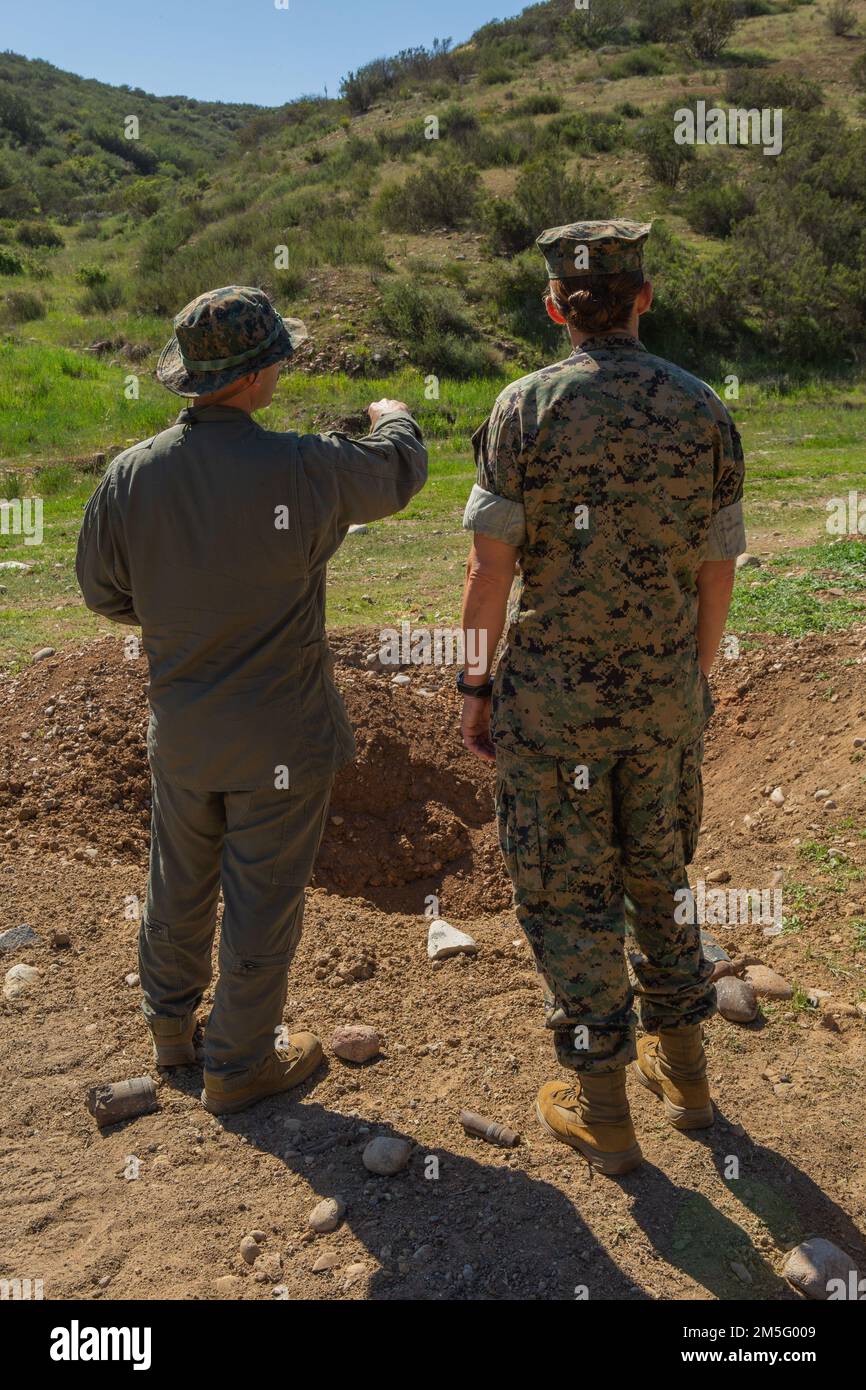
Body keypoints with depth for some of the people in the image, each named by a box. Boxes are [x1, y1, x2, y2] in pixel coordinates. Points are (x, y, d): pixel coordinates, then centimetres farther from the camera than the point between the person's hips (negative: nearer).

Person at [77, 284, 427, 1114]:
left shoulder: (130, 473, -10)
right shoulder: (303, 469, -21)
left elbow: (104, 591, 2)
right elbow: (398, 471, -1)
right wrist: (394, 418, 22)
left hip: (179, 726, 5)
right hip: (279, 738, -4)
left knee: (179, 881, 24)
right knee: (263, 900, 13)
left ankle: (170, 1022, 46)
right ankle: (239, 1064, 31)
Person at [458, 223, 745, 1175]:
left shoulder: (524, 409, -10)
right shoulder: (705, 413, -1)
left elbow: (490, 569, -12)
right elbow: (716, 575, 3)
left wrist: (474, 689, -2)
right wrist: (696, 678, 16)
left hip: (553, 699, -3)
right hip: (663, 697, 4)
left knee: (566, 893, 10)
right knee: (659, 873, 22)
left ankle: (601, 1110, 22)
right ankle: (682, 1068, 37)